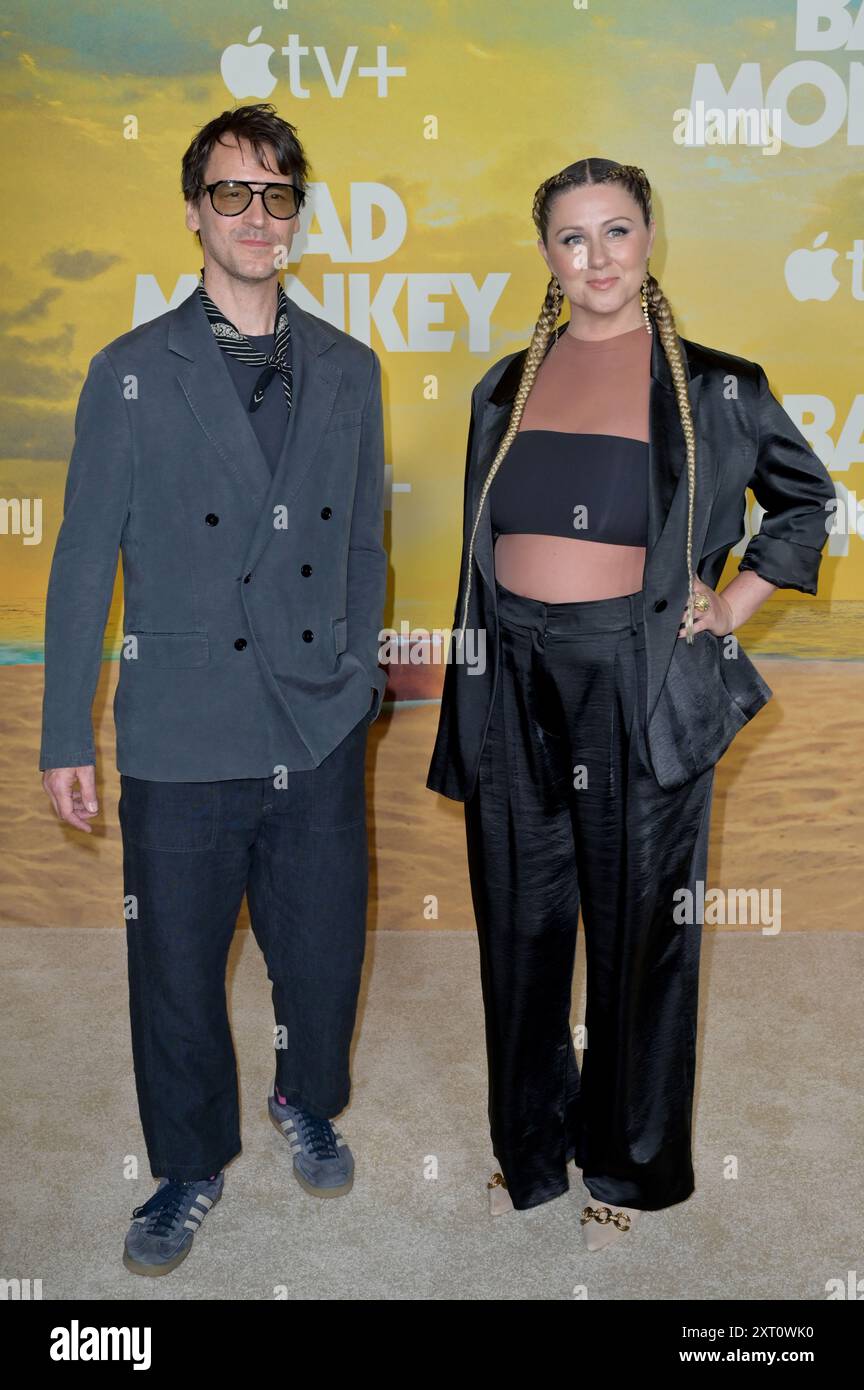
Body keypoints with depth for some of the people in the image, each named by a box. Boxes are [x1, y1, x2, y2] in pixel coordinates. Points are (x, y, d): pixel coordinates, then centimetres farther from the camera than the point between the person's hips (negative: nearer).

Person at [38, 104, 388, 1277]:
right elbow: (85, 561, -1)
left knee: (324, 951, 13)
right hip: (181, 732, -2)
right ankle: (191, 1168, 35)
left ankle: (309, 1105, 44)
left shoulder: (350, 370, 7)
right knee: (176, 968, 10)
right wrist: (66, 735, -2)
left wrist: (360, 679, 11)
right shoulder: (130, 372, -1)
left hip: (320, 732, 2)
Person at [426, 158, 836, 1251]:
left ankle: (631, 1165, 30)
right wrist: (467, 700, 9)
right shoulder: (506, 386, 10)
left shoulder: (713, 385, 0)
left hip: (642, 686, -3)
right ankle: (531, 1147, 33)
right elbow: (479, 552, 13)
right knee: (519, 923, 12)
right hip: (516, 684, 3)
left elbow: (809, 496, 13)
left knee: (639, 929, 8)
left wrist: (732, 607, 2)